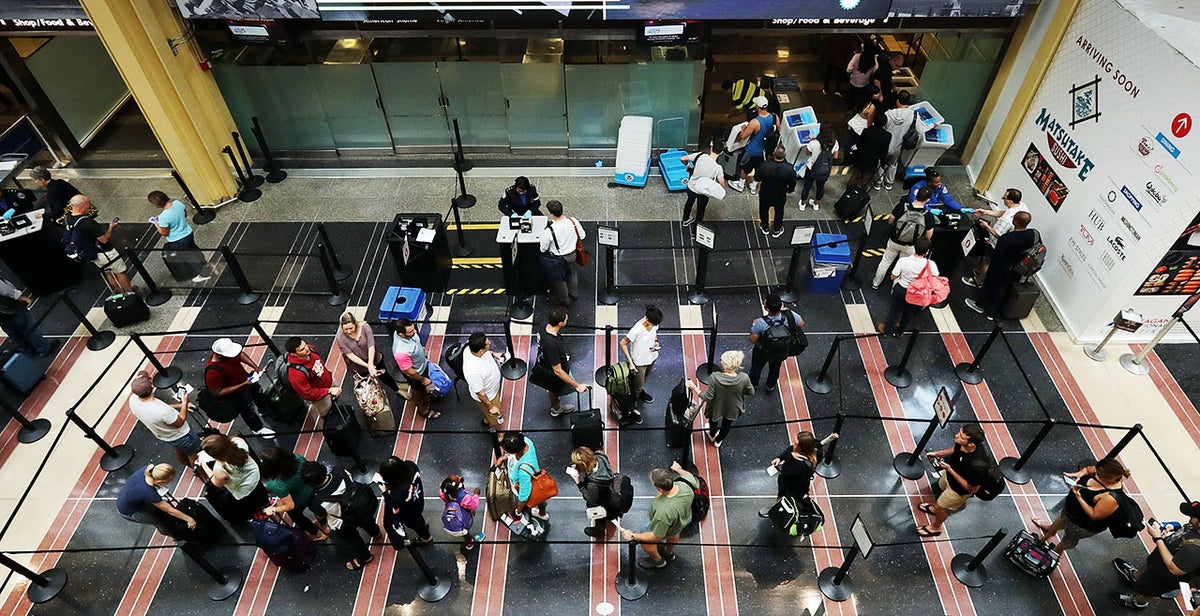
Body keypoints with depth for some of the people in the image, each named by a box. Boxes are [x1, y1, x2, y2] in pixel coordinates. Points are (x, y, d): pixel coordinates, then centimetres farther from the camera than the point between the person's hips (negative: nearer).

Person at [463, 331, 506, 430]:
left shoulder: (471, 346, -29)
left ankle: (487, 420, 67)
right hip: (486, 396, -7)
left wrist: (493, 354, -11)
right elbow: (480, 394, -29)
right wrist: (491, 407, -16)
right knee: (493, 416, 25)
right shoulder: (474, 373, -47)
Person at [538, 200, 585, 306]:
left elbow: (543, 249, -18)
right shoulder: (573, 221, -22)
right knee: (572, 273, 31)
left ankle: (564, 300, 46)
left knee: (560, 279, 24)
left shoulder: (549, 230, -34)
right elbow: (582, 236, -5)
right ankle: (573, 294, 54)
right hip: (572, 255, 4)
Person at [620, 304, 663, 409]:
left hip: (651, 357, 6)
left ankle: (641, 391, 62)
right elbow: (623, 343, -25)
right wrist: (630, 362, -25)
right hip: (640, 361, -6)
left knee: (644, 378, 33)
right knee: (637, 386, 12)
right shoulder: (637, 330, -37)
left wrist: (656, 341, -14)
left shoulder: (654, 323, -18)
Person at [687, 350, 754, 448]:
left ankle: (712, 435, 66)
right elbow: (751, 392, -14)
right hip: (732, 409, 1)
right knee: (727, 424, 34)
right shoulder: (744, 378, -33)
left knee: (713, 420, 35)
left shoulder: (715, 378, -39)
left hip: (716, 407, -1)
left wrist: (693, 387, -20)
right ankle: (718, 441, 61)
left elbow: (707, 397, -28)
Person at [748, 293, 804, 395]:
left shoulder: (760, 323, -41)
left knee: (756, 368, 30)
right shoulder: (790, 315, -34)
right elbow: (801, 324, -10)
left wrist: (753, 326, -7)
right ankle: (770, 388, 58)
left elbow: (753, 341, -24)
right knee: (775, 369, 33)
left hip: (763, 352, -2)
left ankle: (752, 386, 57)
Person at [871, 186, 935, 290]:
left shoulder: (902, 206, -26)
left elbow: (890, 221, -10)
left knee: (885, 261, 23)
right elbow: (928, 236, -13)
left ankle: (876, 283, 40)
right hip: (910, 246, -1)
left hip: (894, 241, 1)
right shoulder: (928, 216, -25)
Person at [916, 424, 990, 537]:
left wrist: (950, 470, -33)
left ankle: (935, 527, 51)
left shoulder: (977, 465, -47)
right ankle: (935, 507, 67)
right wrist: (937, 453, -11)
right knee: (942, 486, 35)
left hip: (960, 488, -6)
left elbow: (972, 489, -29)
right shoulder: (963, 443, -29)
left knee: (940, 507, 19)